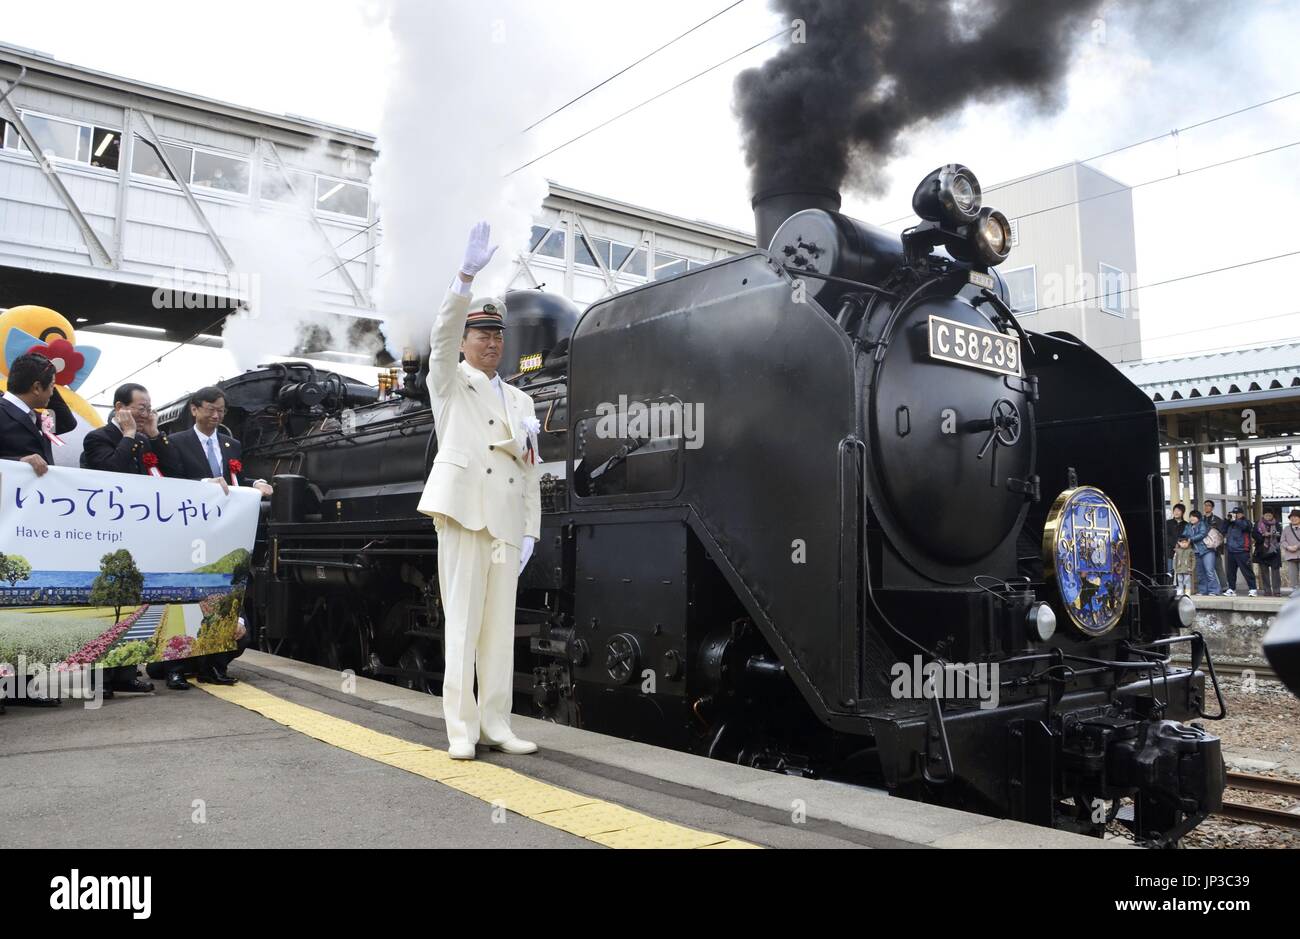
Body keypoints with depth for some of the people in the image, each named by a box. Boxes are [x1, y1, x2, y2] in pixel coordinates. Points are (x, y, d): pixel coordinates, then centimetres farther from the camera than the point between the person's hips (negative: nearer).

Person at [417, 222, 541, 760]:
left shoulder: (520, 401, 22)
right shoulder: (449, 383, 11)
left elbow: (530, 471, 18)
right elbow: (442, 335, -10)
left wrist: (530, 532, 9)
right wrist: (467, 275, -22)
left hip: (507, 522, 5)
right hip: (462, 513, -4)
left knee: (501, 626, 5)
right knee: (462, 623, -5)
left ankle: (495, 725, 11)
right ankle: (461, 729, 0)